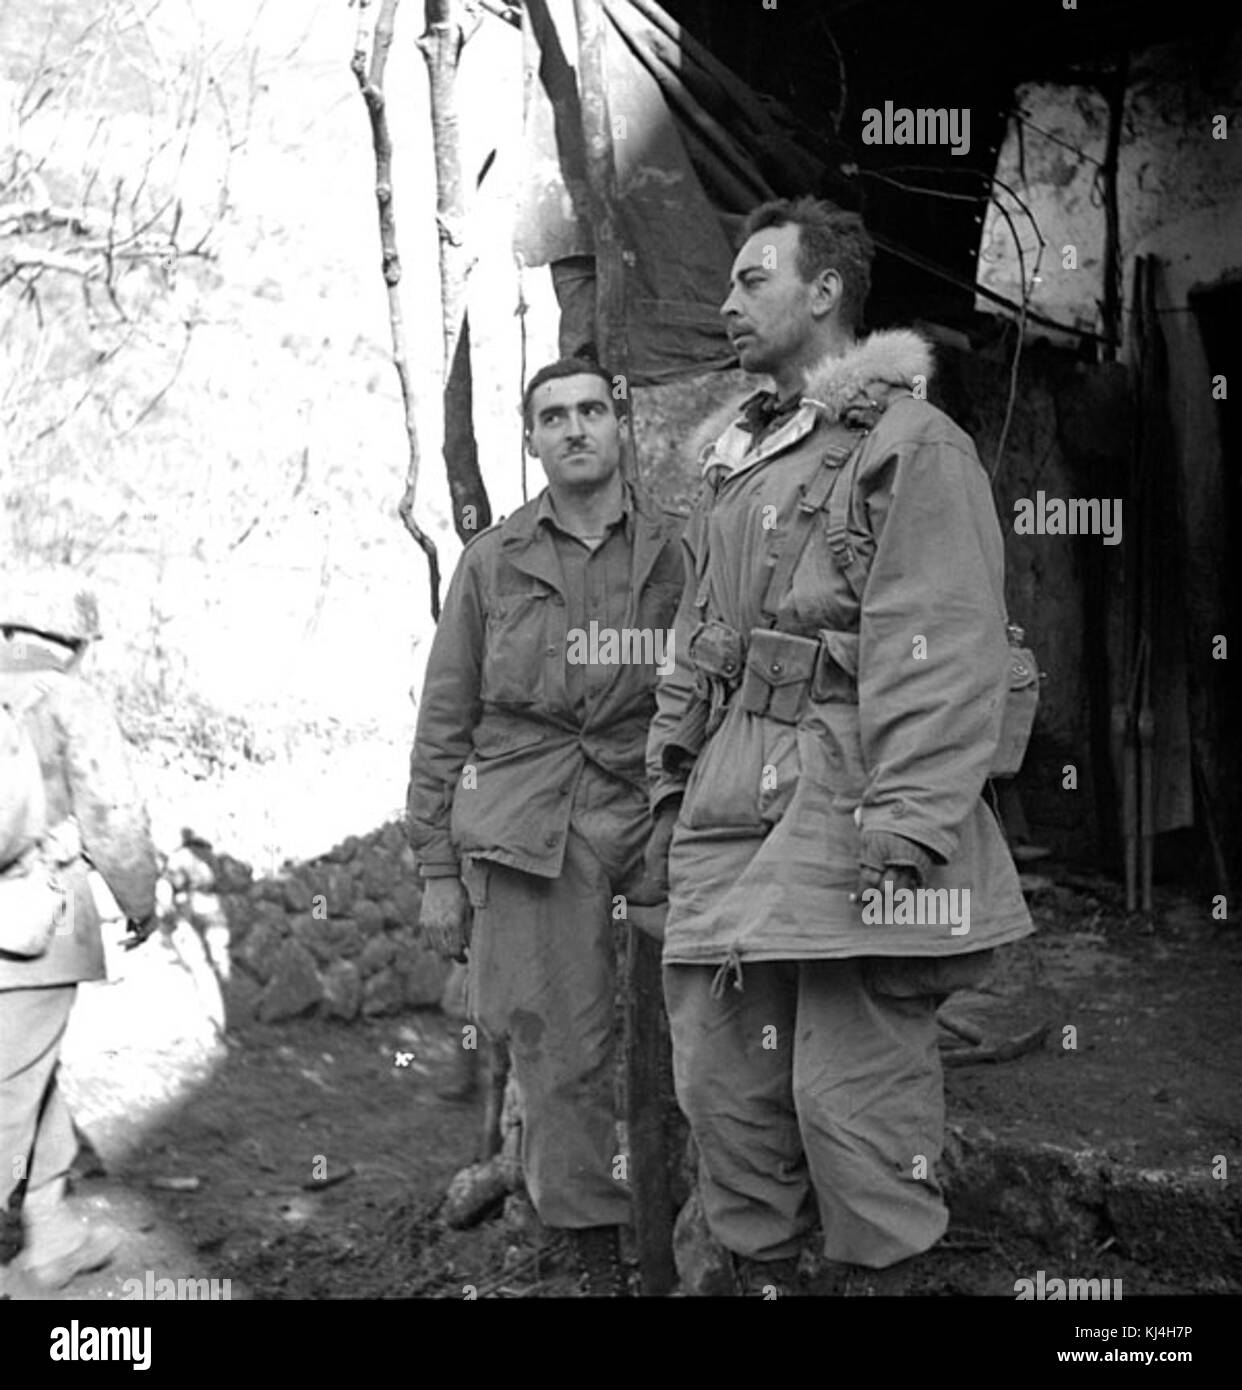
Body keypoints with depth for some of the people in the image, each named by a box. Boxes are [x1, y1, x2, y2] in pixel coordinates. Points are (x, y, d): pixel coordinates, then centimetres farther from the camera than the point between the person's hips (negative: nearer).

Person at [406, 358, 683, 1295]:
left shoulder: (675, 553, 9)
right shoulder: (493, 561, 9)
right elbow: (444, 722, 10)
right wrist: (437, 867, 5)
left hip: (654, 827, 0)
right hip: (526, 839, 0)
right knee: (562, 1059, 1)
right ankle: (598, 1258, 13)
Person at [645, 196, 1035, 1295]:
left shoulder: (912, 443, -4)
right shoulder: (734, 460, 21)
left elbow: (947, 655, -13)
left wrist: (905, 826, -21)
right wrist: (671, 789, 20)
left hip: (845, 810, -7)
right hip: (731, 813, 8)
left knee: (854, 1097, -5)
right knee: (724, 1082, 9)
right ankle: (760, 1271, 22)